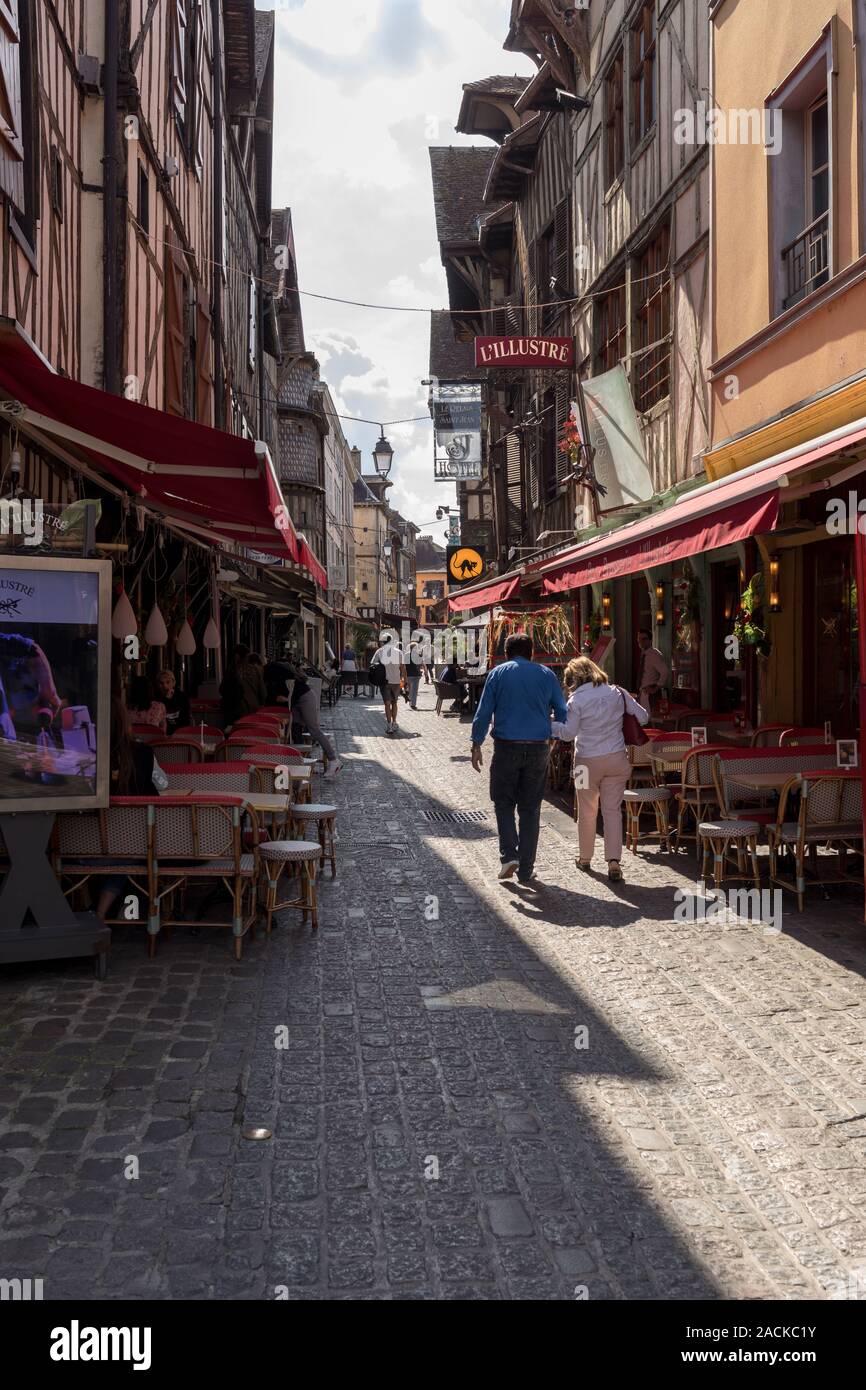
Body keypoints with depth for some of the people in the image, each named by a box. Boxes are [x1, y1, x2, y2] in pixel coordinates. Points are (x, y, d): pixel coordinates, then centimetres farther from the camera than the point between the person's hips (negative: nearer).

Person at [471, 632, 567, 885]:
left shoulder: (498, 673, 1)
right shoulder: (546, 674, 6)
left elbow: (484, 712, -2)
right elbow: (562, 711, 6)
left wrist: (476, 746, 3)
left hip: (506, 747, -2)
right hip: (538, 748, 2)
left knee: (504, 802, 13)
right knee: (530, 808, 8)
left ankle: (509, 854, -5)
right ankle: (526, 870, 10)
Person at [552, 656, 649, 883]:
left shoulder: (577, 700, -9)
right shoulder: (617, 693, 1)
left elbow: (568, 732, -10)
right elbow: (643, 716, 5)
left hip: (588, 761, -2)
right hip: (616, 759, 2)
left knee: (587, 811, 13)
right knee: (612, 810, 4)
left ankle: (585, 858, 27)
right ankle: (613, 861, -7)